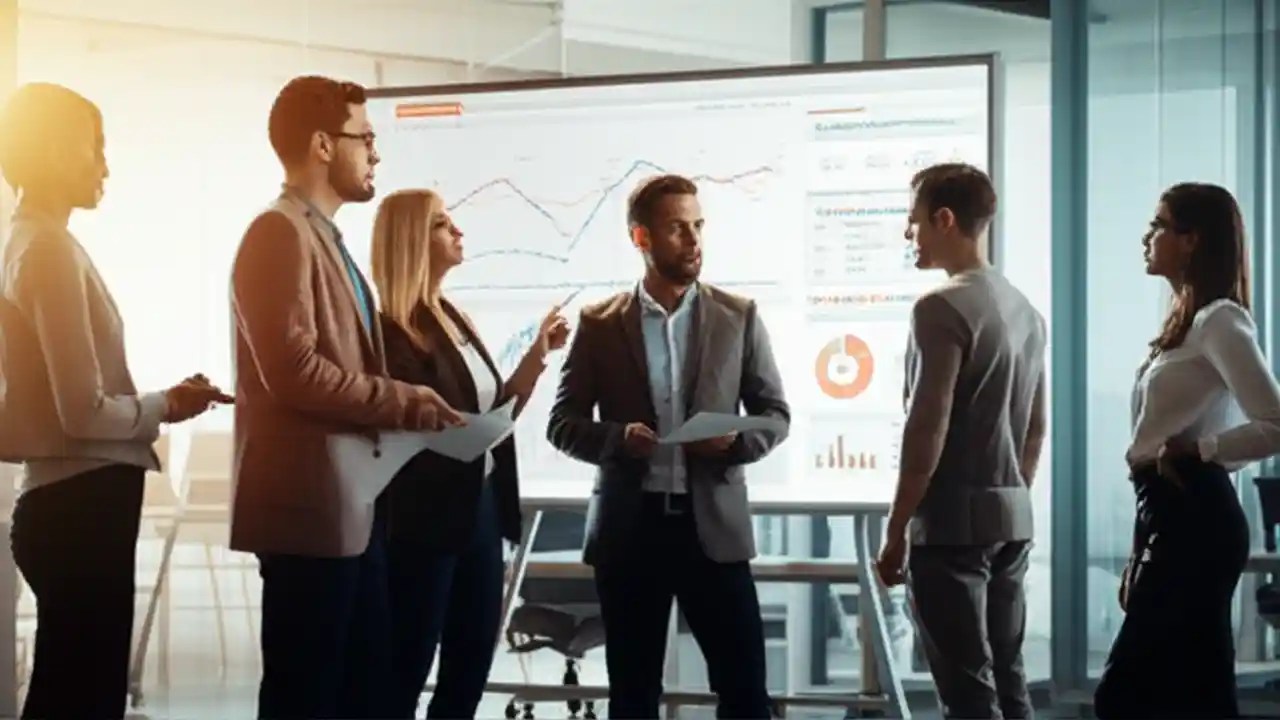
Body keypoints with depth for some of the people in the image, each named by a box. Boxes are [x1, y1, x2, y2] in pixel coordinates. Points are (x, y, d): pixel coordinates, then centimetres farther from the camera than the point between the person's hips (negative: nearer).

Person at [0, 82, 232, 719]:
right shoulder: (52, 250, -14)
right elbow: (84, 411, -18)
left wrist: (155, 405, 12)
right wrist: (166, 408, -2)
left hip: (69, 501, 10)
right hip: (79, 504, -10)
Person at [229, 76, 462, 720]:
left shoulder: (321, 236, 20)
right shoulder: (281, 234, -12)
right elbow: (294, 369, -22)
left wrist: (399, 405, 7)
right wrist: (402, 402, -14)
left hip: (349, 503, 10)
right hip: (310, 504, -10)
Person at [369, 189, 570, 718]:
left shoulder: (452, 320, 13)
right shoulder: (392, 333, -12)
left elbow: (495, 413, 14)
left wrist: (538, 354, 7)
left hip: (479, 512, 9)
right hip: (425, 522, -9)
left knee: (470, 672, 12)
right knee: (405, 676, -2)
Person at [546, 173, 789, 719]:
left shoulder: (738, 316, 6)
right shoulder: (600, 324, 4)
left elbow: (775, 414, 8)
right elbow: (562, 423, 4)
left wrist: (737, 442, -14)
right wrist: (617, 437, -16)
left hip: (713, 525, 0)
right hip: (629, 527, 0)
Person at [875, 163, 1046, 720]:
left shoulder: (942, 308, -13)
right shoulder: (1024, 309, 13)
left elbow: (927, 429, -17)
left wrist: (895, 530, -11)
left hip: (952, 520, -8)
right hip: (1011, 518, 8)